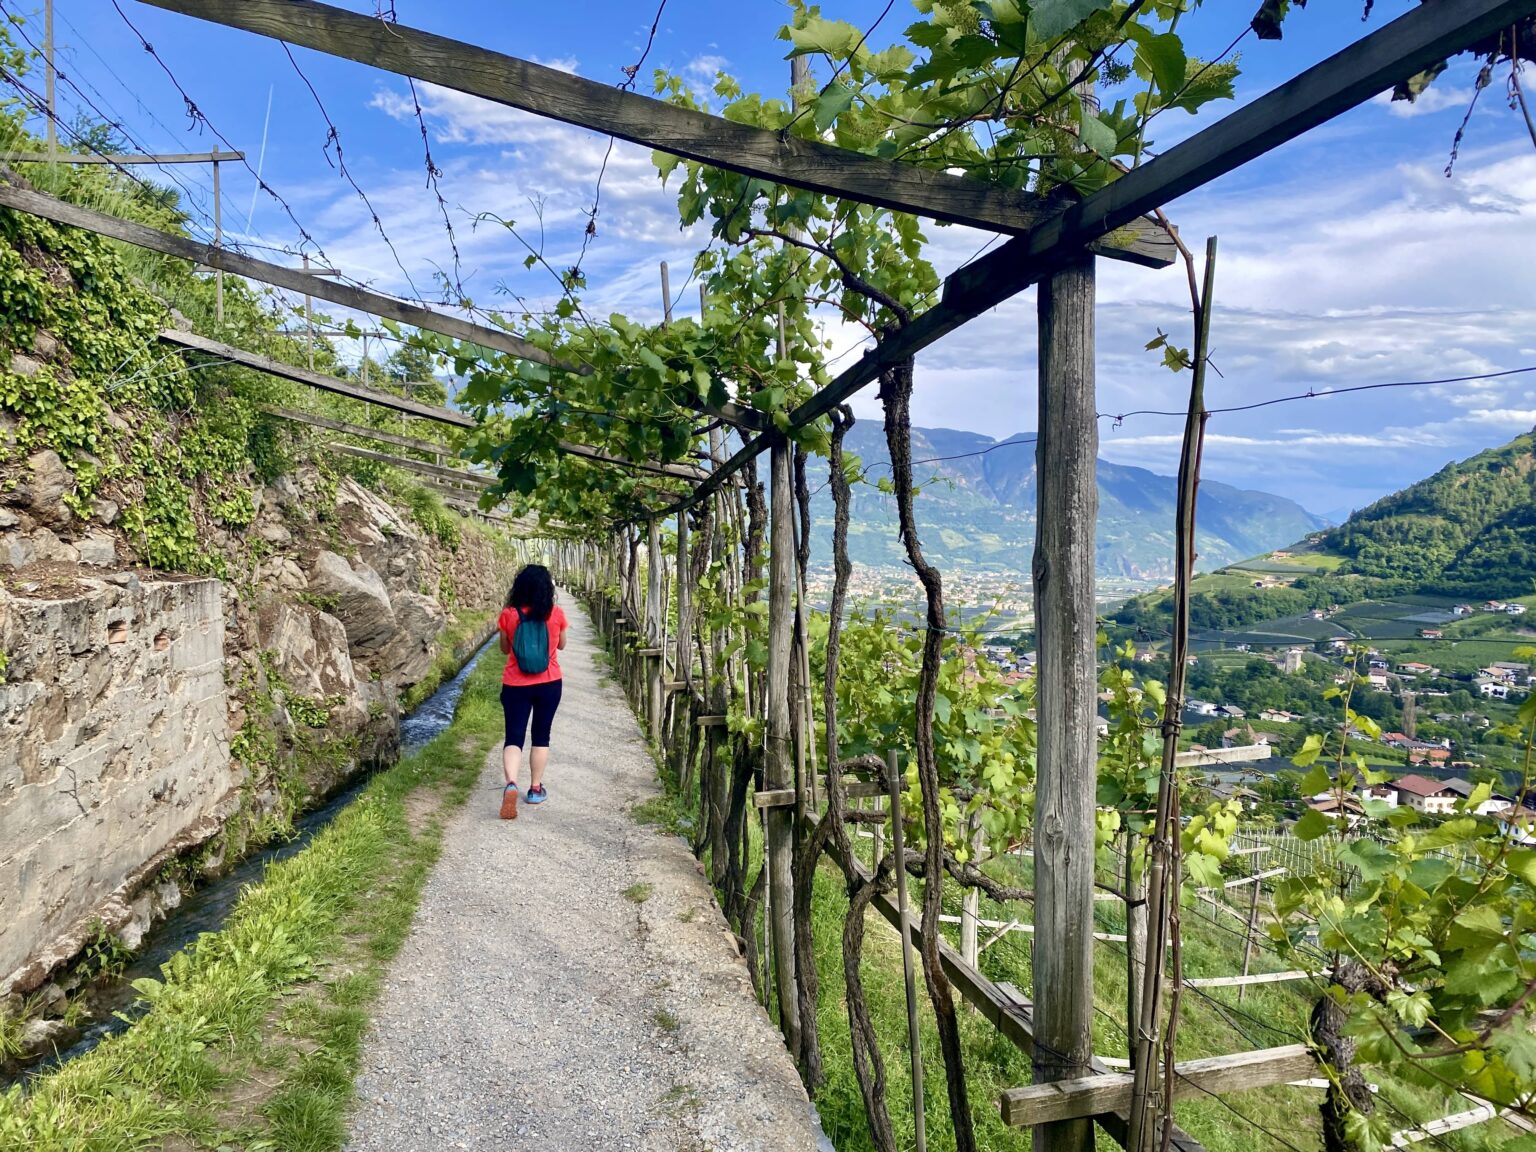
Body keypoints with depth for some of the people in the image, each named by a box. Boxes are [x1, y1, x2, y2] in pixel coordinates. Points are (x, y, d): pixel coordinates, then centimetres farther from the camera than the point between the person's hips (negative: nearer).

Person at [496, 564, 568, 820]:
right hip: (549, 683, 1)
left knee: (514, 737, 3)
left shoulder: (508, 615, -9)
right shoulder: (556, 614, -8)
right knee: (541, 736, 15)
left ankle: (511, 785, -20)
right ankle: (535, 789, 23)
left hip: (516, 685, 0)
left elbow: (505, 648, 7)